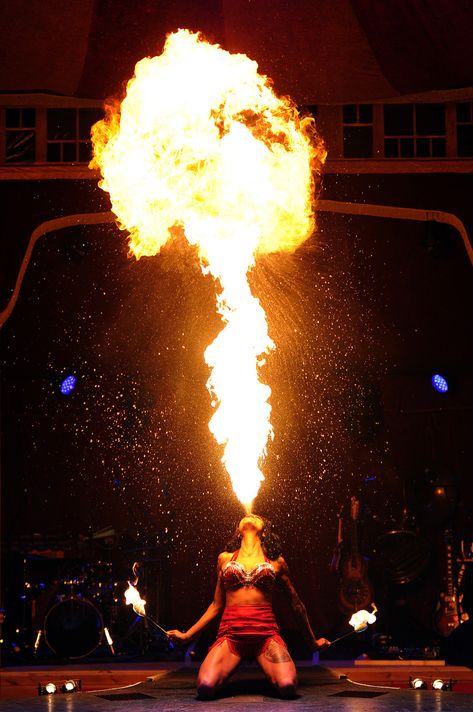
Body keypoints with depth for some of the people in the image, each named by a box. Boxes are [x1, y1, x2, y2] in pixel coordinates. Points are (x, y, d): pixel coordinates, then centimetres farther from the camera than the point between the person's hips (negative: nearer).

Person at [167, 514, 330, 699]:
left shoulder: (276, 562, 15)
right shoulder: (225, 559, 18)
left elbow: (296, 604, 23)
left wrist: (312, 642, 29)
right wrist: (187, 635, 19)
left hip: (266, 633, -1)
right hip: (231, 633, 1)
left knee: (288, 687, -29)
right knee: (205, 688, -27)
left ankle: (268, 670, 8)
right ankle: (229, 671, 10)